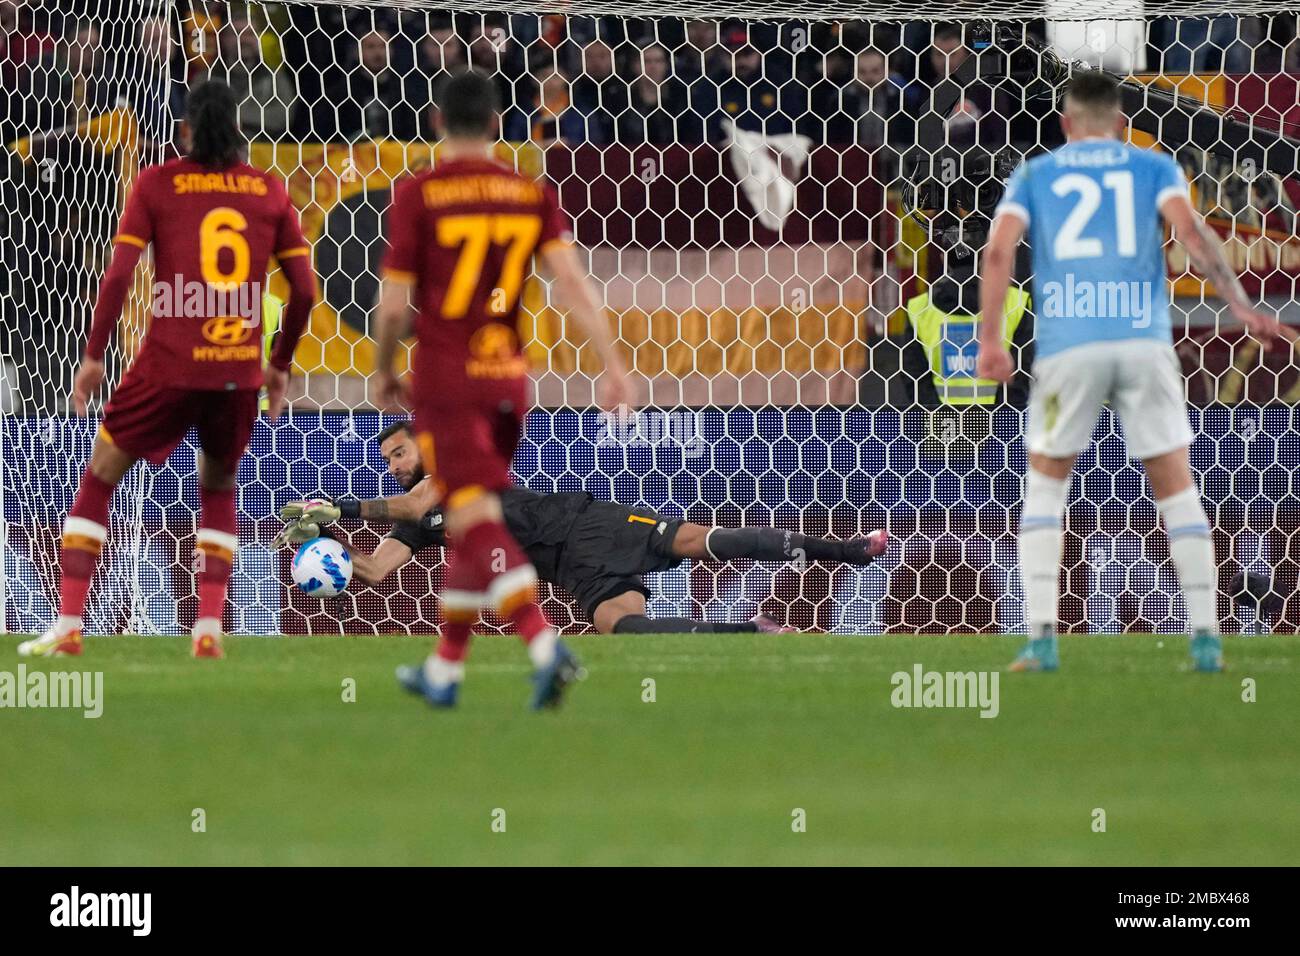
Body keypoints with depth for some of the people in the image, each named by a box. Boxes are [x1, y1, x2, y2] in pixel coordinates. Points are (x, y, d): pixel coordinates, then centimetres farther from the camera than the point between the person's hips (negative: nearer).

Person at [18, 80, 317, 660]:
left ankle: (68, 626, 3)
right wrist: (280, 364, 18)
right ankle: (209, 628, 11)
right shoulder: (269, 191, 8)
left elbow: (119, 274, -6)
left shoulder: (157, 183, 2)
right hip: (240, 369, 2)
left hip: (169, 363, -2)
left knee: (99, 480, 11)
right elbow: (304, 289, 6)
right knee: (219, 486, 24)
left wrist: (94, 355, 2)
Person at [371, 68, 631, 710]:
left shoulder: (418, 194, -7)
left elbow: (394, 304, -7)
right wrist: (612, 365, -8)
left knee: (478, 524, -10)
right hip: (508, 374, 5)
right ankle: (444, 669, 26)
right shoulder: (533, 194, 4)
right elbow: (571, 282, -6)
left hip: (444, 376, -5)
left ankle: (546, 645, -30)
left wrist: (383, 371, 10)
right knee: (471, 523, 18)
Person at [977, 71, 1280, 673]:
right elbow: (1190, 230, -3)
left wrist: (990, 340, -1)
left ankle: (1041, 638, 4)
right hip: (1143, 339, 0)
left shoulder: (1034, 175, 16)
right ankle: (1205, 640, 1)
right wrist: (1240, 306, -3)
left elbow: (999, 250, 0)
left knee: (1046, 483, 15)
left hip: (1068, 345, 0)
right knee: (1175, 486, 8)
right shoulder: (1153, 167, 15)